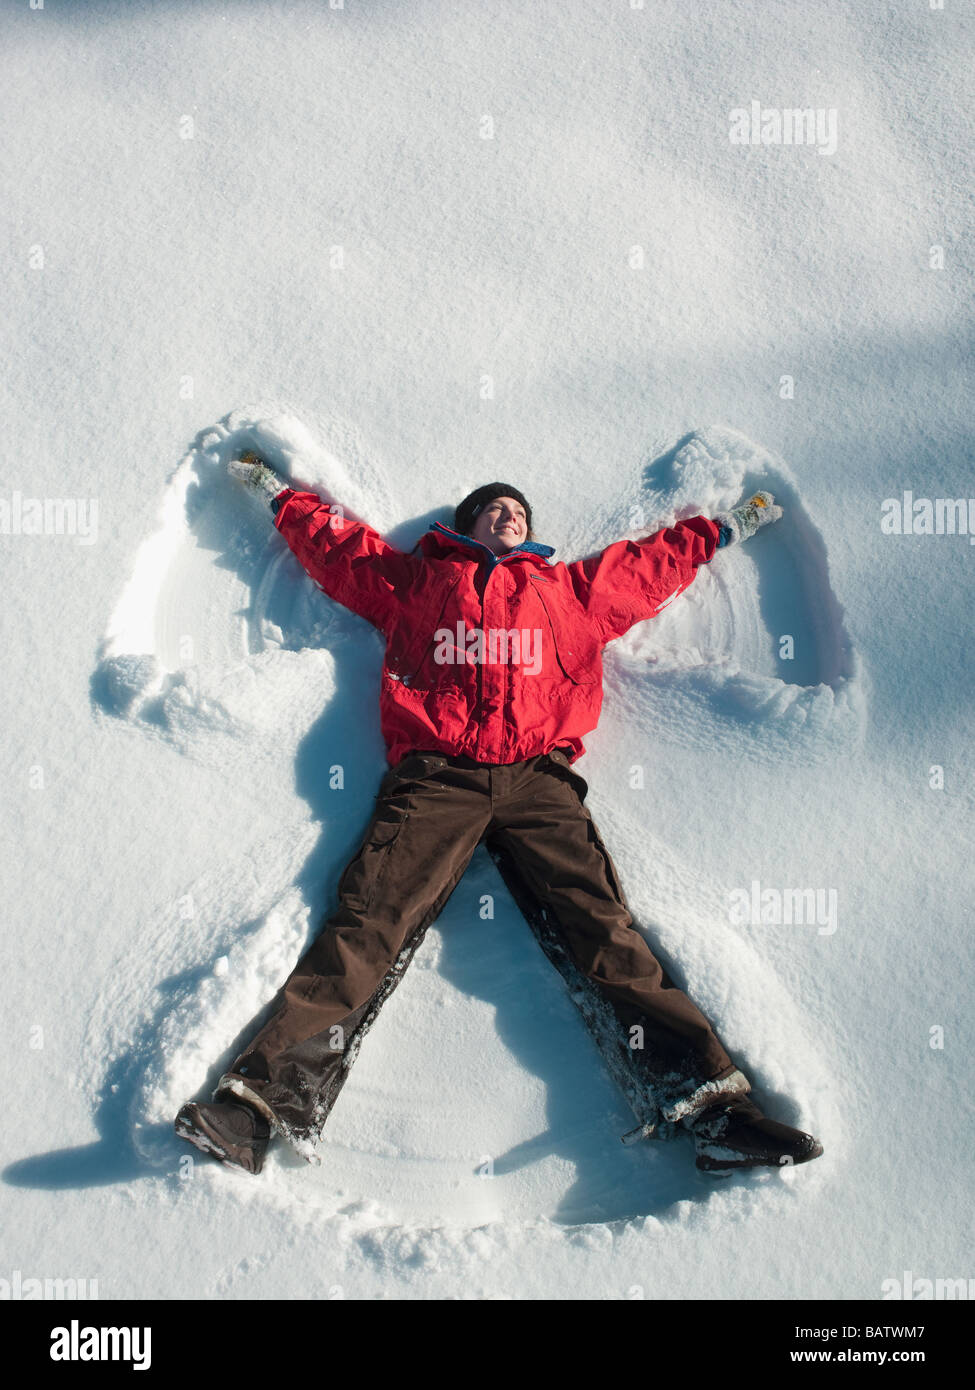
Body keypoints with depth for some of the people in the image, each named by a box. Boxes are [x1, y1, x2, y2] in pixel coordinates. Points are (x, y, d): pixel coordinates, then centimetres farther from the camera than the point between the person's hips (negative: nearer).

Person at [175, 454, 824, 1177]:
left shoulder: (572, 588, 35)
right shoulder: (416, 578, 31)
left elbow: (655, 561, 45)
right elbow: (336, 542, 40)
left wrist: (725, 529, 53)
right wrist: (278, 491, 48)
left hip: (538, 780, 1)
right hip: (435, 780, -1)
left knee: (606, 928, -16)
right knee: (371, 922, -20)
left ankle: (711, 1100, -25)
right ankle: (265, 1100, -31)